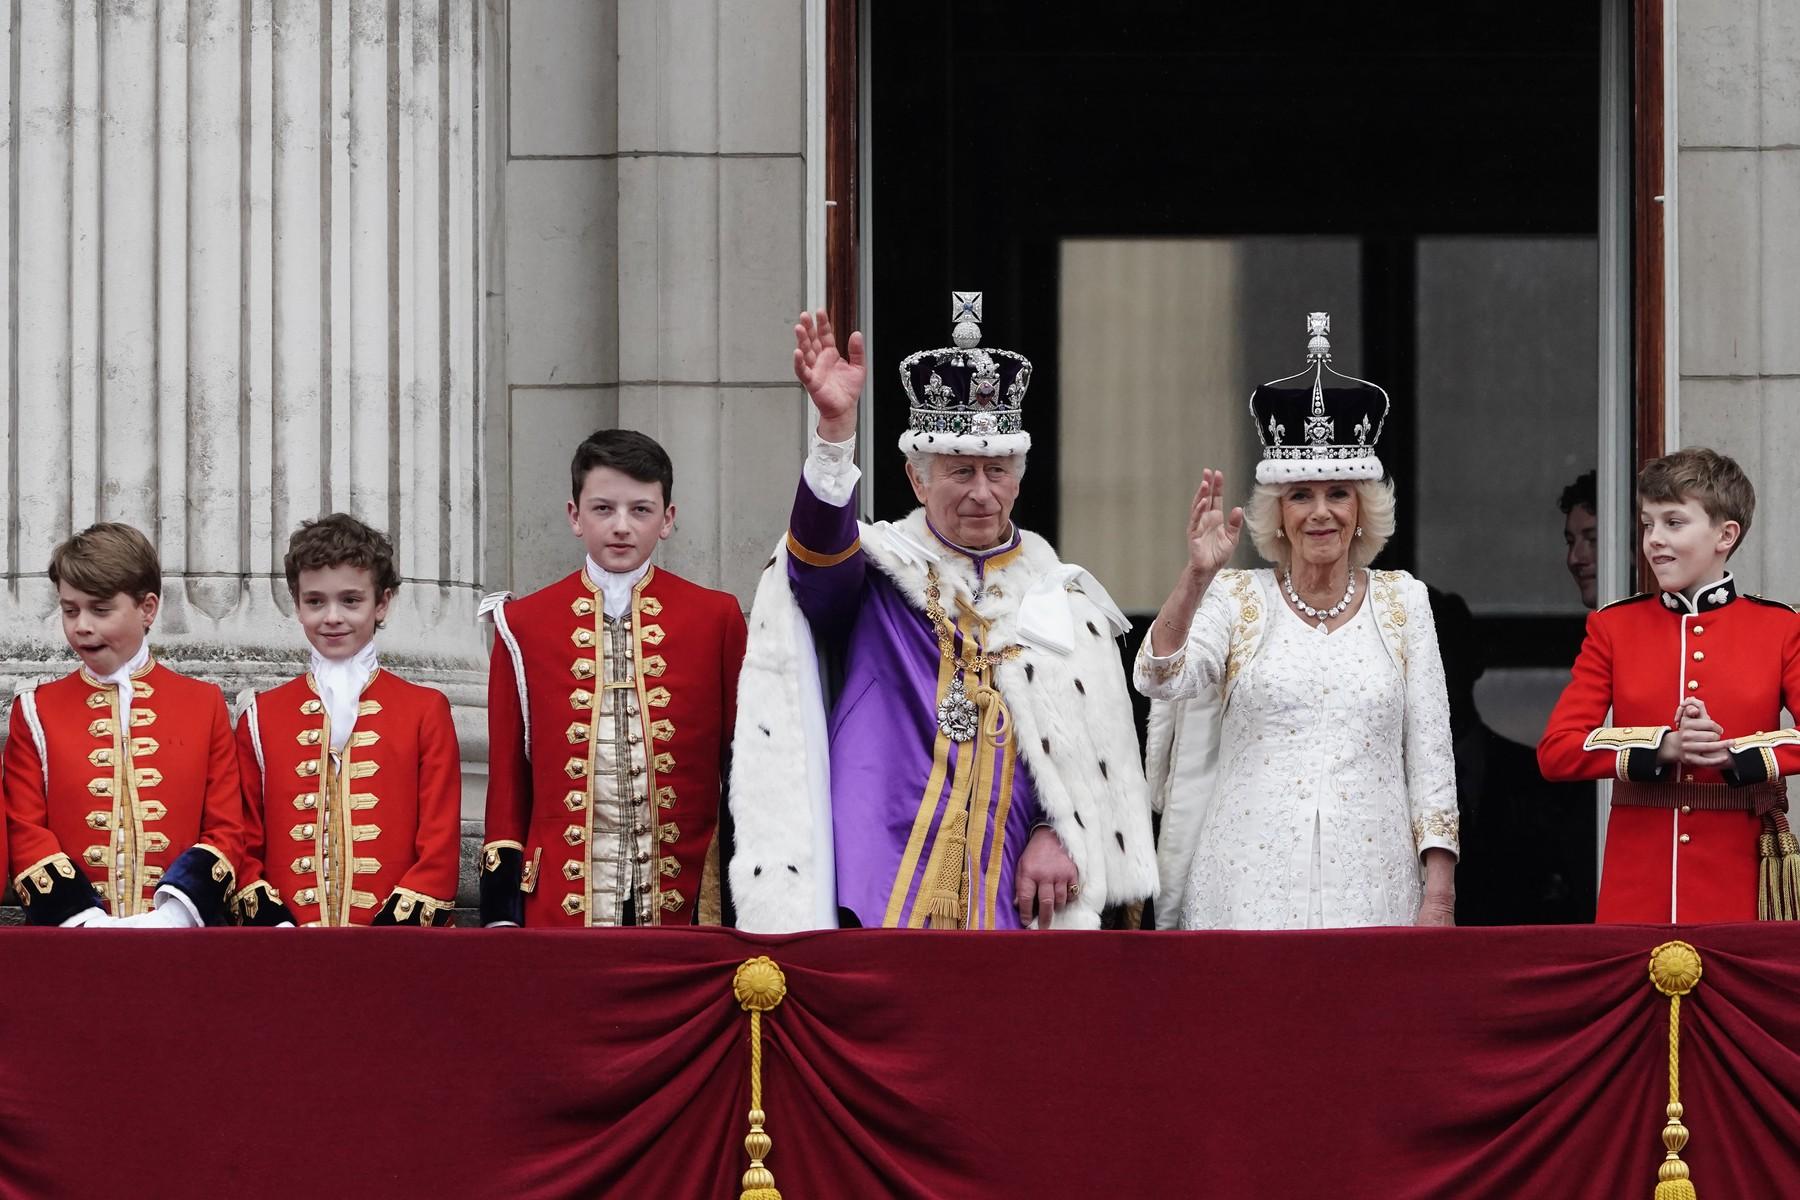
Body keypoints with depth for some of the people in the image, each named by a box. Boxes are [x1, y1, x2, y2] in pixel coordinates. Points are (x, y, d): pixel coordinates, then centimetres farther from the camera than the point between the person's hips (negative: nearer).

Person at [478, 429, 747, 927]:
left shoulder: (717, 619, 6)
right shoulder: (525, 625, 6)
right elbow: (507, 778, 8)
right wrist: (501, 915, 2)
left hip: (686, 901, 0)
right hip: (563, 903, 0)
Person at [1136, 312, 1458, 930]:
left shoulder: (1403, 601, 10)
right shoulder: (1235, 599, 6)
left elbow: (1430, 756, 8)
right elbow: (1160, 678, -11)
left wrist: (1439, 891, 0)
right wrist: (1197, 574, -24)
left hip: (1371, 888, 1)